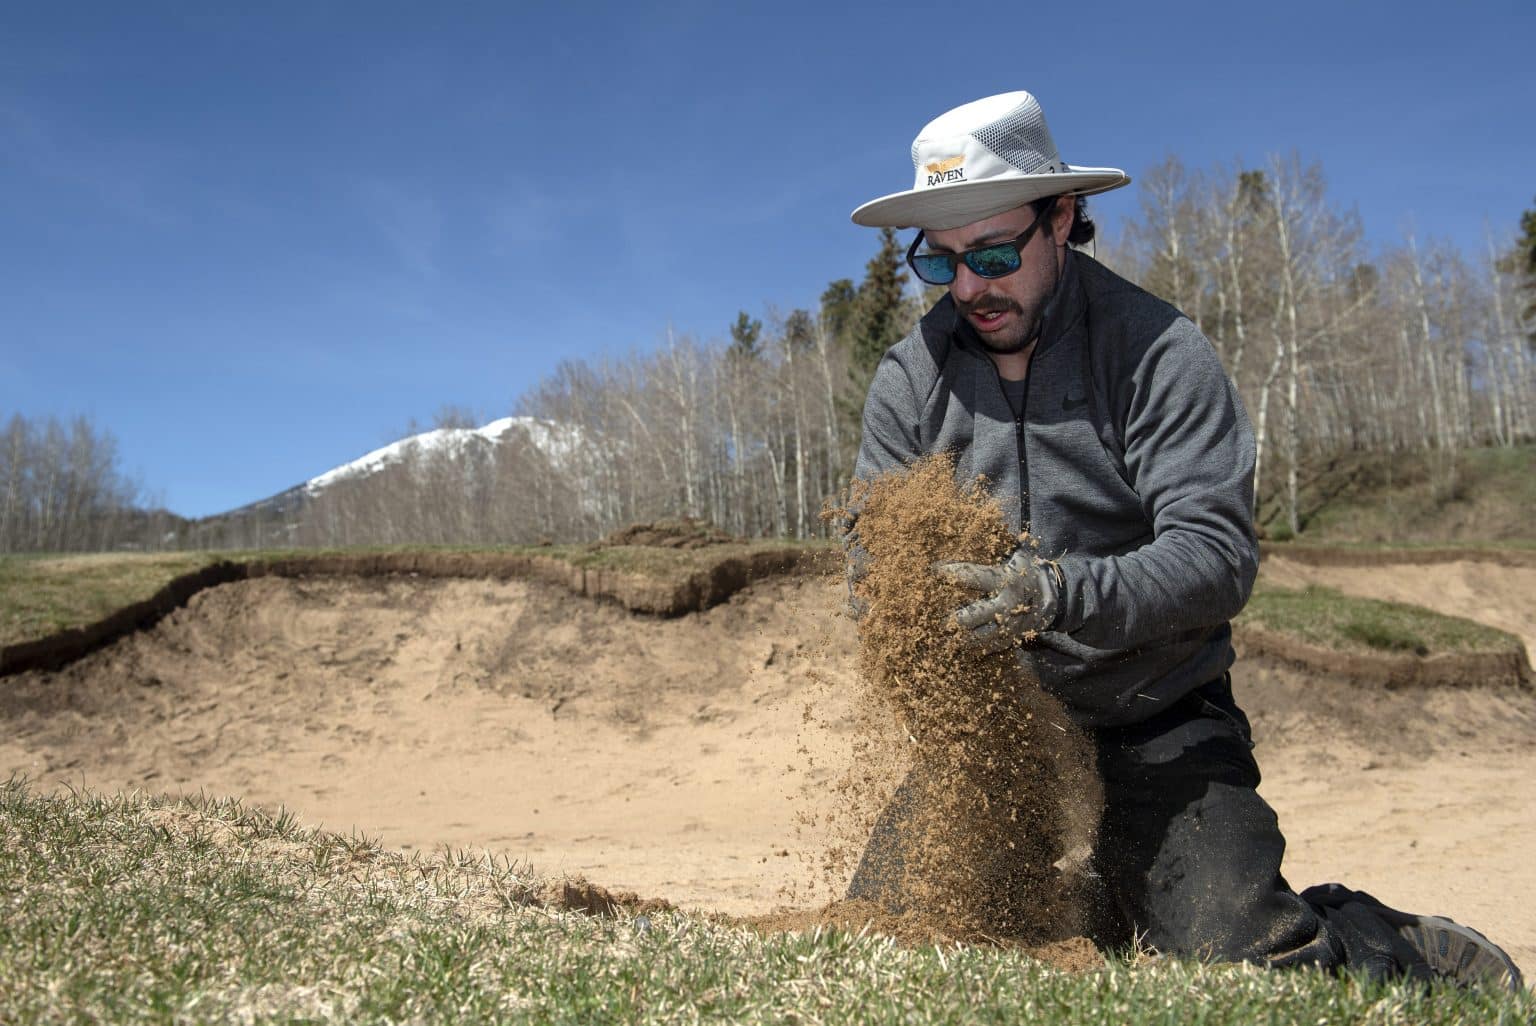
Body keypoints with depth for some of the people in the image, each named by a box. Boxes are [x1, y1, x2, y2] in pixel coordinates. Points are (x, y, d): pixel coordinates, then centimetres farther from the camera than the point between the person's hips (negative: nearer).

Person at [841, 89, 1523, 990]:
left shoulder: (1159, 355, -13)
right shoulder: (910, 376, 1)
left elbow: (1219, 554, -21)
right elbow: (869, 541, 2)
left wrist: (1065, 596, -38)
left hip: (1153, 728, -4)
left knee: (1239, 963, -17)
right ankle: (1096, 911, 25)